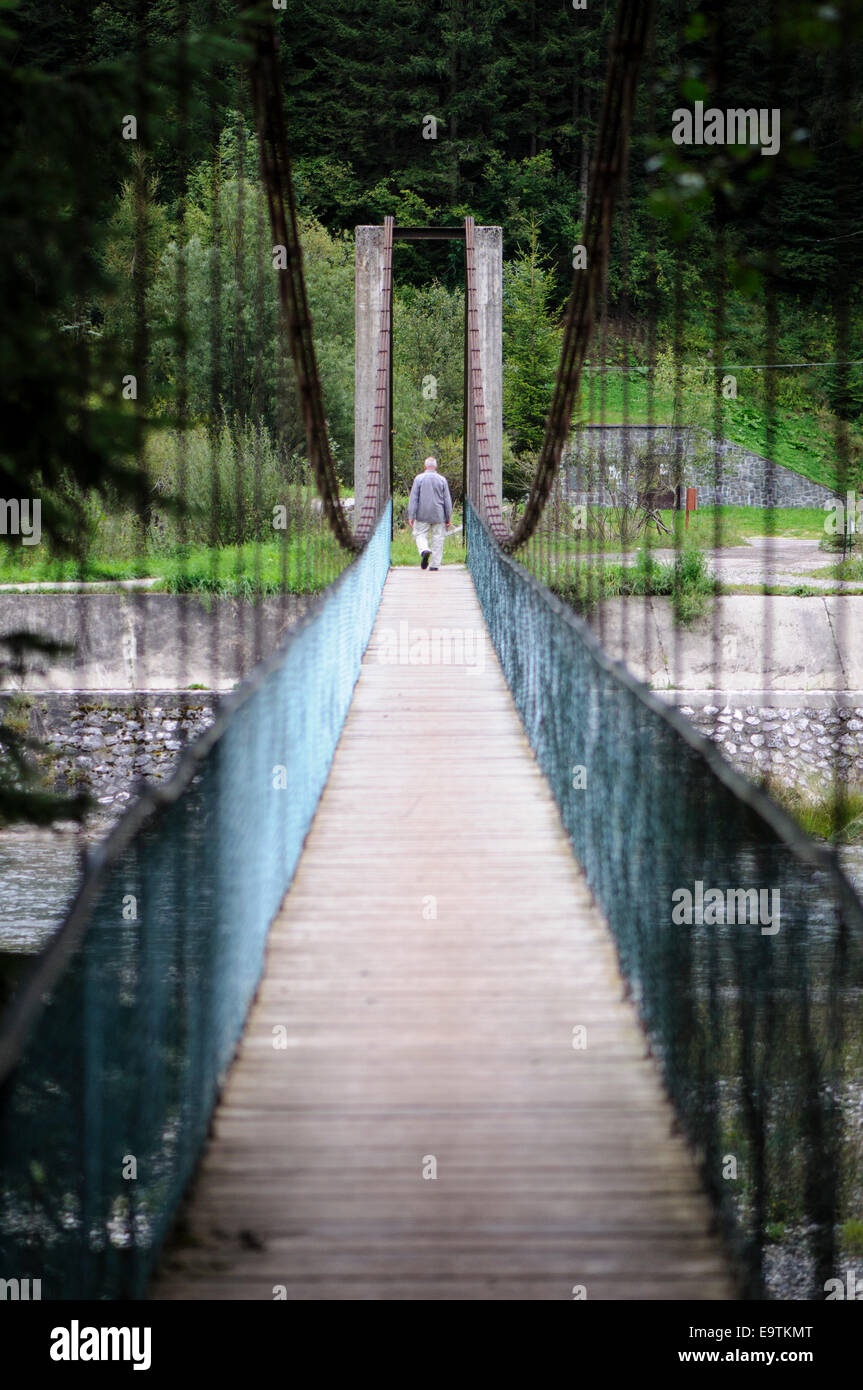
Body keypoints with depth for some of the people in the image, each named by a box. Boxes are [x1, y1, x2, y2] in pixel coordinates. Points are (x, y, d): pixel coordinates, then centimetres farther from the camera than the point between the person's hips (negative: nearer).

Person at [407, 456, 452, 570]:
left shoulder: (419, 478, -2)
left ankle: (424, 550, -23)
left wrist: (411, 516, -3)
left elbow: (413, 498, -5)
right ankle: (435, 564, 4)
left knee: (420, 535, 7)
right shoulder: (442, 480, 3)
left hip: (423, 515, -1)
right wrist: (449, 518, 10)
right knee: (437, 539, 6)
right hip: (438, 516, 1)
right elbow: (447, 500, 5)